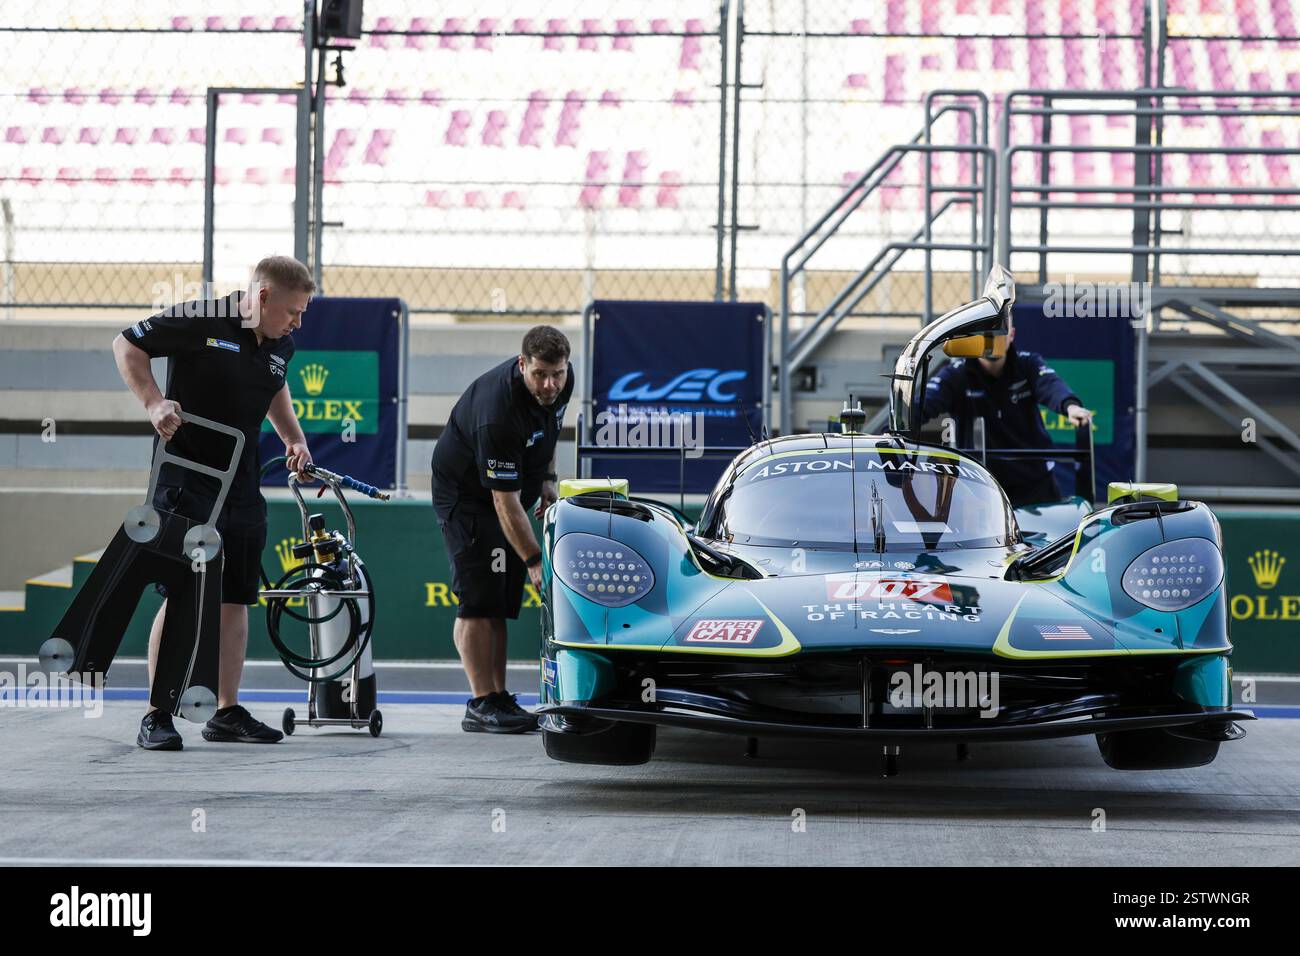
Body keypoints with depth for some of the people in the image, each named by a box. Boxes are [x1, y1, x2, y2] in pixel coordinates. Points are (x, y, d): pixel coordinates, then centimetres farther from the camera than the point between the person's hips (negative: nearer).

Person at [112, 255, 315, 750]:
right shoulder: (199, 322, -14)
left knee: (236, 598, 8)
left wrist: (294, 438, 17)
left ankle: (227, 712, 15)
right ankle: (157, 717, -7)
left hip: (242, 486, 7)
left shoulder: (280, 346, 7)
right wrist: (154, 402, -17)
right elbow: (126, 345, -5)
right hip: (185, 479, -7)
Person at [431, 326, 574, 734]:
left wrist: (547, 478, 6)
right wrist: (534, 560, -34)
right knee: (478, 599, -14)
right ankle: (481, 706, -16)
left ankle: (499, 699, 7)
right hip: (466, 490, -8)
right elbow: (504, 501, -34)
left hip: (515, 485, 8)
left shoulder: (562, 381, -13)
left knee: (502, 600, 6)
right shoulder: (497, 413, -37)